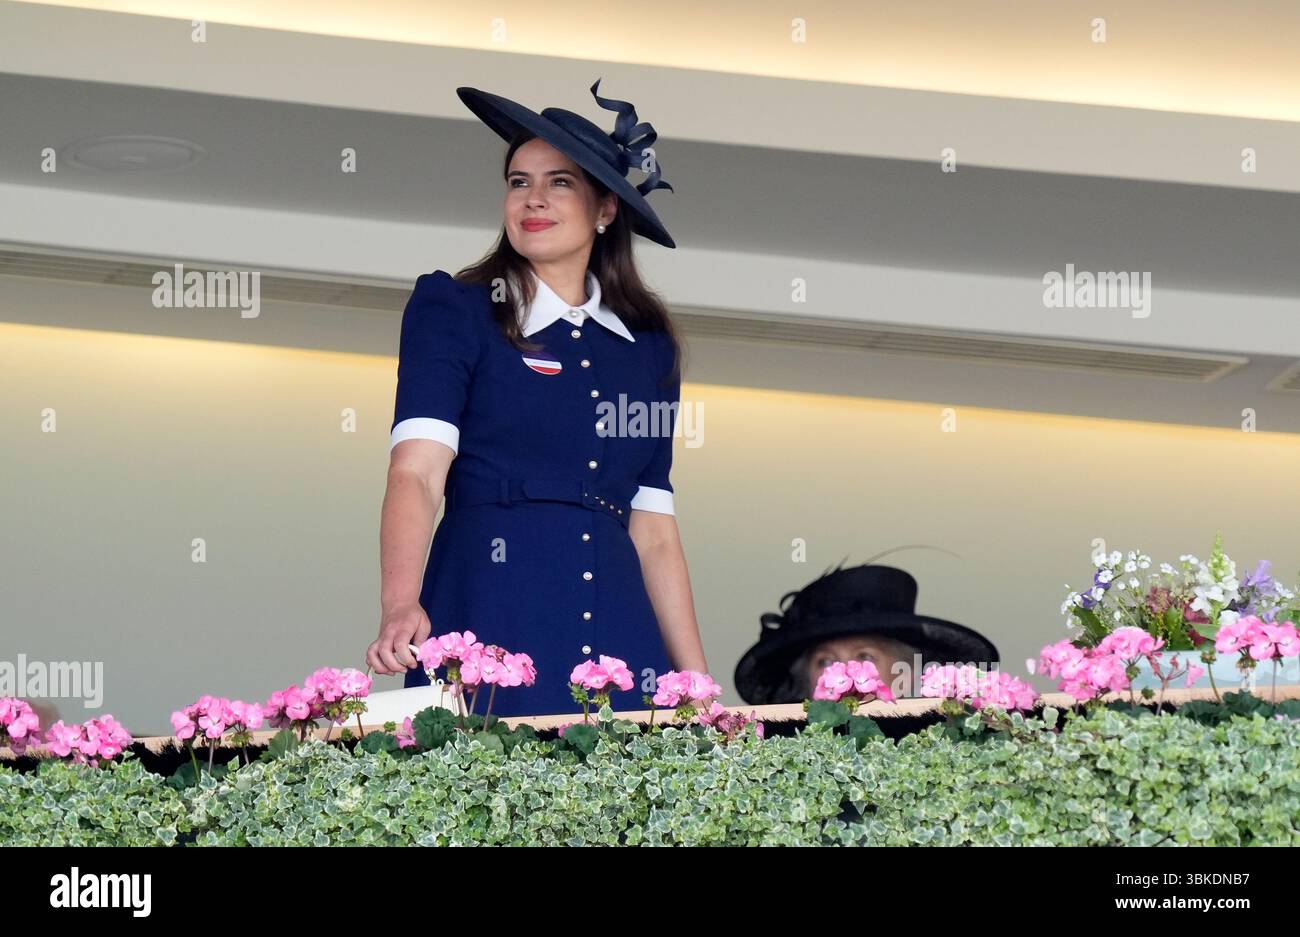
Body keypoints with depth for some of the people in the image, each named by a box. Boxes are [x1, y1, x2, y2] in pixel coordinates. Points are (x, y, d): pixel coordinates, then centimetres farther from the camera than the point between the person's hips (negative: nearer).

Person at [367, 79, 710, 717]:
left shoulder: (649, 348, 17)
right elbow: (417, 471, -10)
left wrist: (698, 685, 10)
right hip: (491, 618, -4)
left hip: (617, 626, 4)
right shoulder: (452, 311, 5)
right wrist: (401, 609, -27)